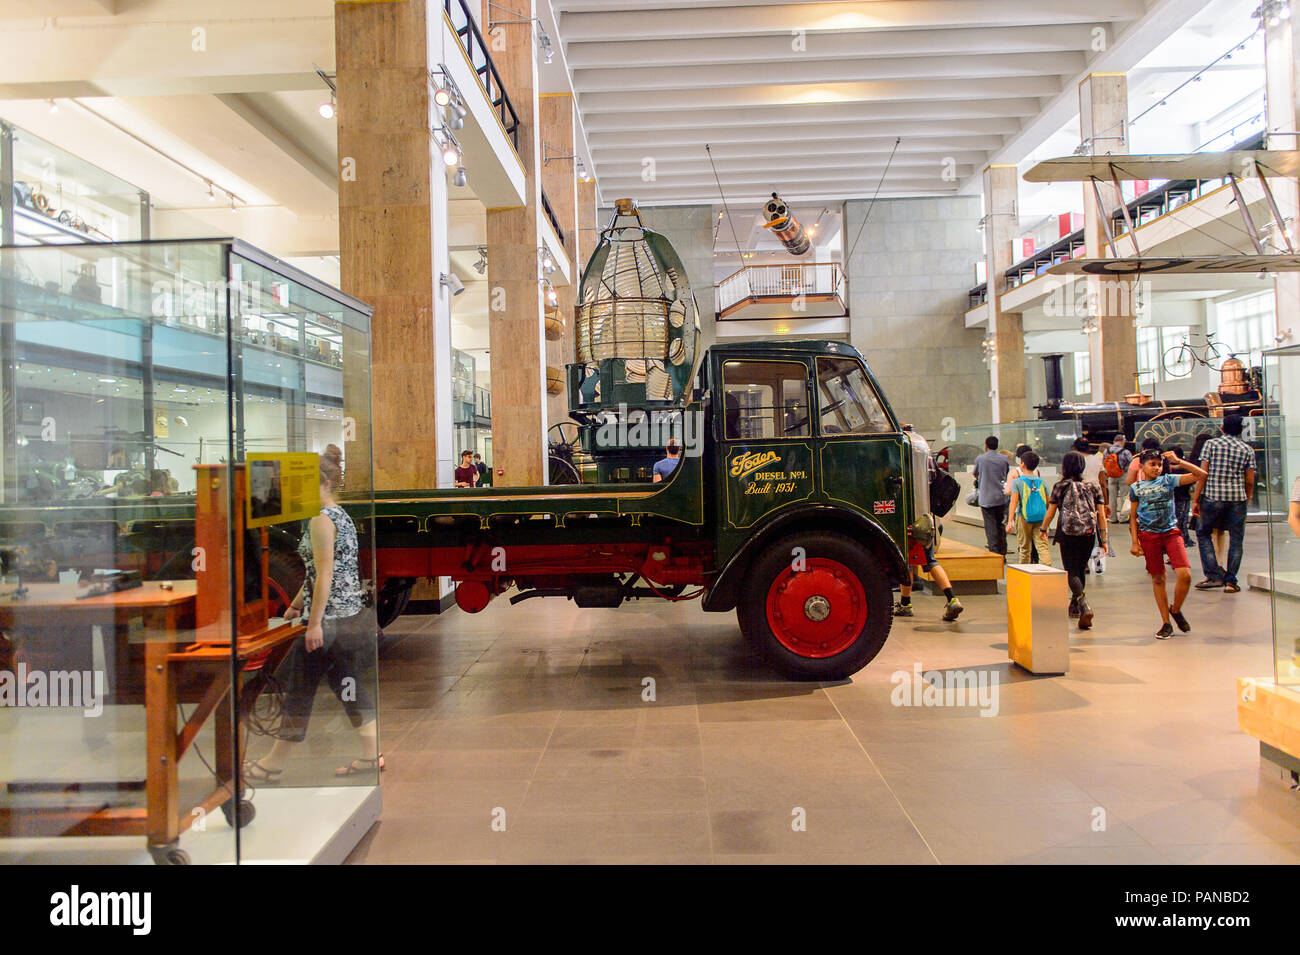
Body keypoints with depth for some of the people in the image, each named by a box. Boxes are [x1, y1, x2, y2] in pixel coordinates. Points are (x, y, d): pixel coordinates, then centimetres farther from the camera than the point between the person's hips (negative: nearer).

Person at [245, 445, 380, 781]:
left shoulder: (321, 520, -15)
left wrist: (314, 622, -20)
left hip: (328, 619, -9)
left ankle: (274, 765, 16)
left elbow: (325, 574, -20)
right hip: (352, 617, 9)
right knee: (349, 686, 14)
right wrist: (298, 603, 26)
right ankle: (373, 754, 16)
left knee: (299, 689, 3)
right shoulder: (341, 516, 14)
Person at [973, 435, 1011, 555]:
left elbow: (976, 475, 12)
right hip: (1002, 498, 3)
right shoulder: (1004, 459, 2)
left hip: (986, 498, -3)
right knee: (1001, 526, 14)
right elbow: (1007, 474, 16)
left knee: (991, 528, -2)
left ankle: (994, 553, -7)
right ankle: (1002, 553, 19)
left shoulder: (980, 459, -4)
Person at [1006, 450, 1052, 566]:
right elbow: (1048, 502, 12)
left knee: (1025, 548, 10)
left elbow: (1014, 501, -13)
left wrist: (1010, 521, -16)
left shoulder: (1017, 481, -3)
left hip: (1023, 517, -2)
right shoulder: (1041, 481, 7)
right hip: (1041, 518, 2)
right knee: (1043, 547, -4)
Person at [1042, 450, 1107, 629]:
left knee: (1072, 572, -1)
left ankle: (1084, 605, -24)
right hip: (1089, 534, 4)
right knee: (1081, 570, 20)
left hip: (1068, 533, -4)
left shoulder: (1060, 486, -2)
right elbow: (1102, 515, 3)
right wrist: (1104, 539, 7)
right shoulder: (1093, 486, 6)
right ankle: (1074, 606, 33)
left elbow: (1050, 513, 1)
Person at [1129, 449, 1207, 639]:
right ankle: (1166, 623, 13)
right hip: (1149, 535, 0)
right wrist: (1135, 542, 4)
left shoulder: (1168, 480, 6)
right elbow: (1133, 517, 10)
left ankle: (1176, 610, 14)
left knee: (1185, 575, -13)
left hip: (1171, 531, 0)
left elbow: (1201, 475, -1)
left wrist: (1178, 461, -9)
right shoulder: (1136, 487, 6)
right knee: (1158, 579, 4)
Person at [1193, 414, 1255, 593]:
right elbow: (1250, 481, 5)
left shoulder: (1211, 444, 1)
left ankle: (1214, 575, 3)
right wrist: (1247, 499, 20)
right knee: (1236, 540, 8)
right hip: (1238, 498, 2)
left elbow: (1203, 473, -5)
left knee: (1203, 533, 12)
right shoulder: (1247, 449, 7)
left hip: (1212, 497, -2)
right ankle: (1230, 581, 7)